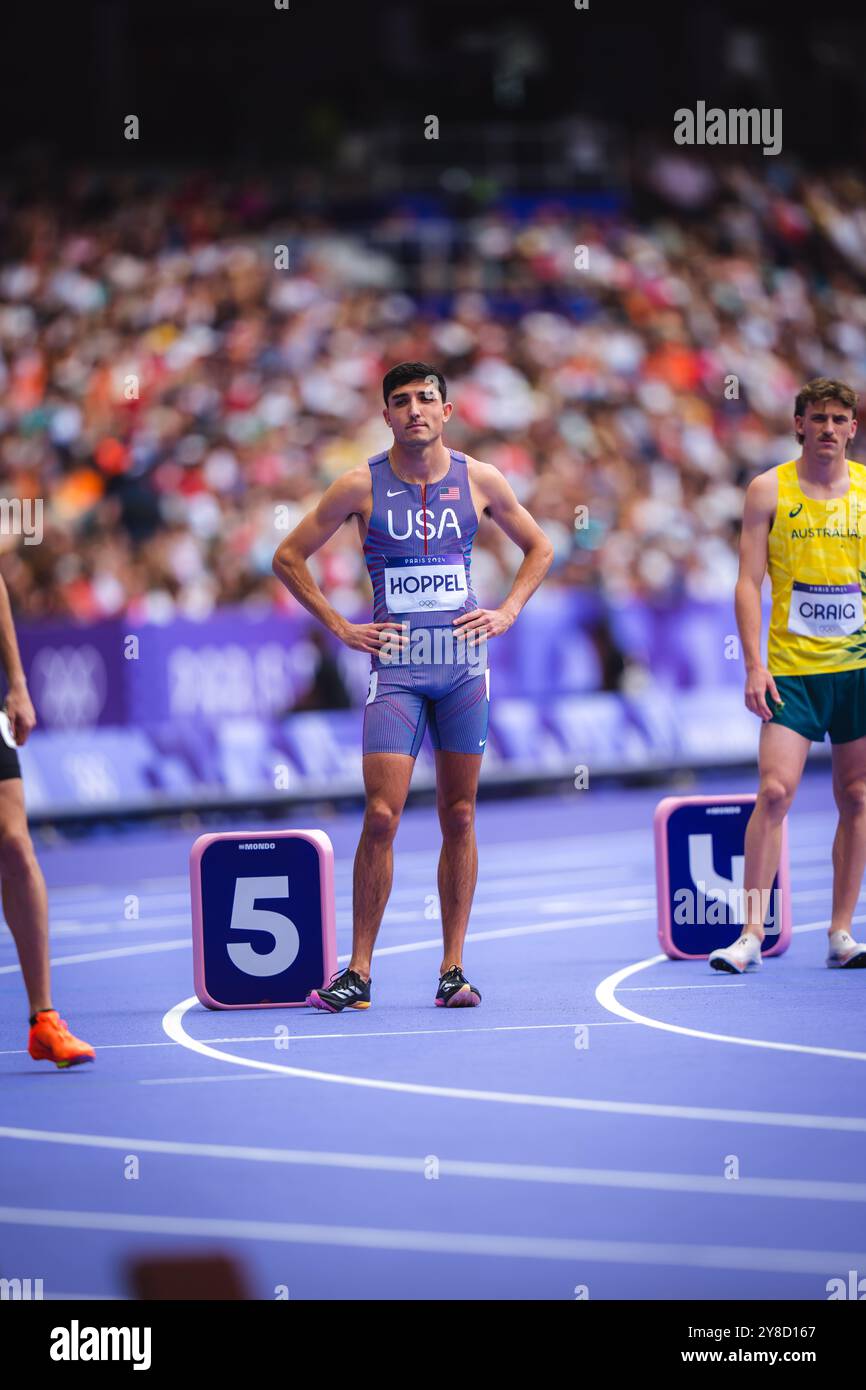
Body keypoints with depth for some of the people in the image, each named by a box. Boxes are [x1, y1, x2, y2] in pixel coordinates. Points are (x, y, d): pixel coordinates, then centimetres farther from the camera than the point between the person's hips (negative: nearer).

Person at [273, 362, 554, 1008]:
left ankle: (454, 969, 10)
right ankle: (358, 972, -4)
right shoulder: (361, 485, -2)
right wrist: (341, 628, 0)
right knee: (382, 817, -10)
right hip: (395, 664, -2)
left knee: (459, 816, 4)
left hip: (464, 661, 2)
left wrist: (507, 613, 5)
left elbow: (540, 548, 18)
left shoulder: (479, 480, 3)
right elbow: (288, 557, 6)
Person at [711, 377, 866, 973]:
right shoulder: (769, 490, 0)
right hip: (793, 669, -2)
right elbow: (750, 582, -1)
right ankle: (752, 932, -9)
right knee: (776, 791, -13)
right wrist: (754, 665, -10)